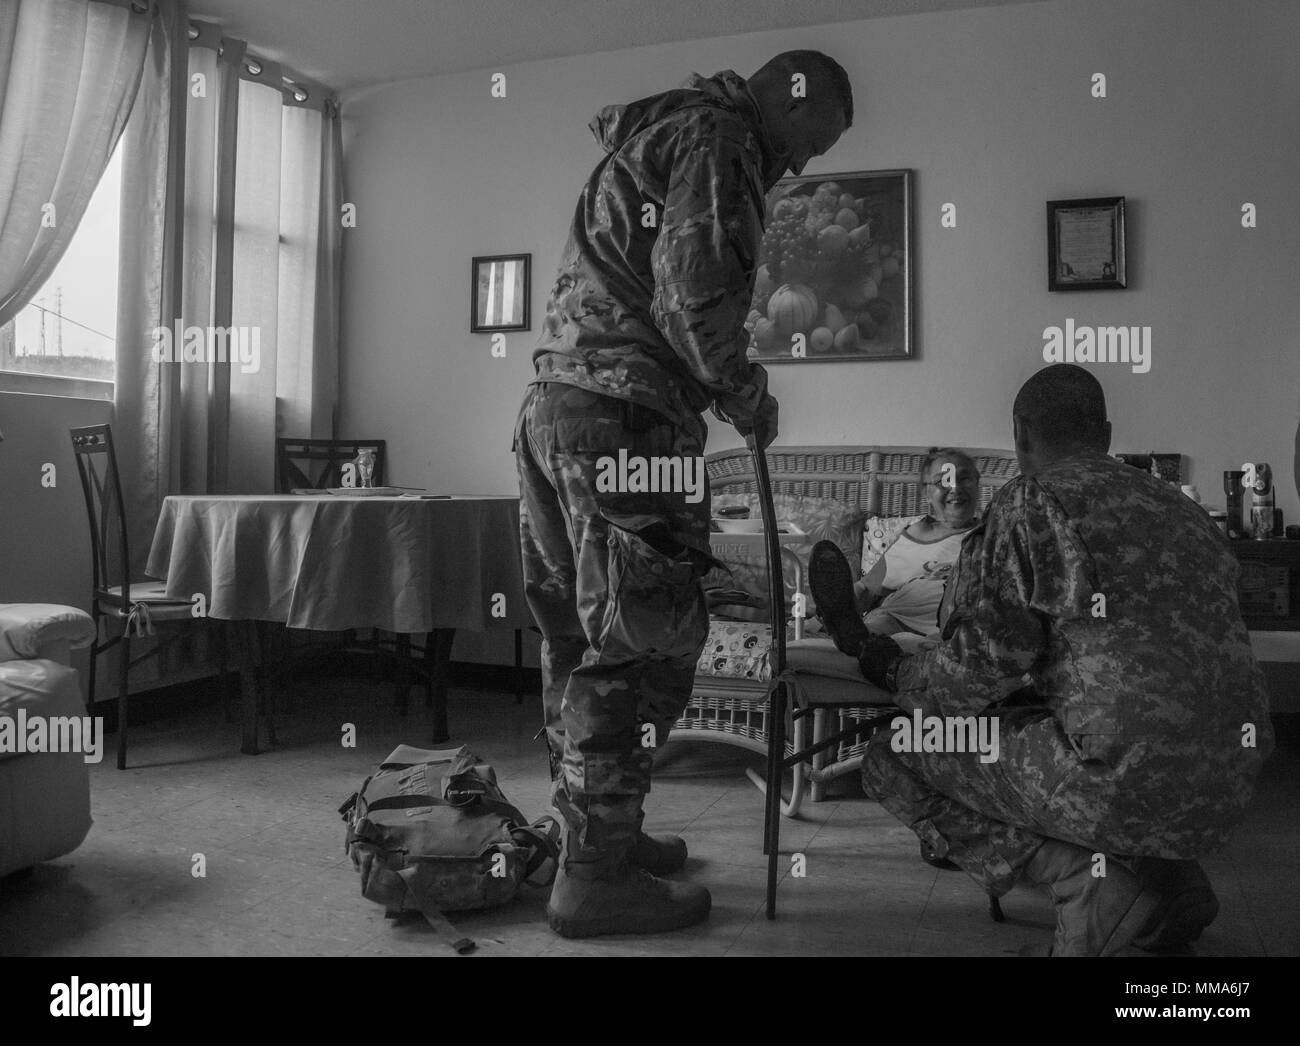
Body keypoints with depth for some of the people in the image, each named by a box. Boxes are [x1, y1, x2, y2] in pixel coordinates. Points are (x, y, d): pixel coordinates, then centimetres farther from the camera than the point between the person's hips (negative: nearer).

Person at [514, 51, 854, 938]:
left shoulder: (646, 139, 28)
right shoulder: (716, 139, -3)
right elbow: (694, 294, -16)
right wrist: (748, 393, -2)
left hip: (556, 401, 10)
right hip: (624, 415, -10)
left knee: (582, 637, 13)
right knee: (641, 641, -6)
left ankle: (596, 833, 26)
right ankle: (597, 875, 1)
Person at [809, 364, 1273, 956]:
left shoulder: (1033, 502, -5)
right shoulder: (1181, 509, 17)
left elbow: (988, 655, -11)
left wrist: (904, 683, 10)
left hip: (1127, 784, -8)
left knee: (893, 762, 5)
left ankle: (1085, 877, -6)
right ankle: (1169, 887, 19)